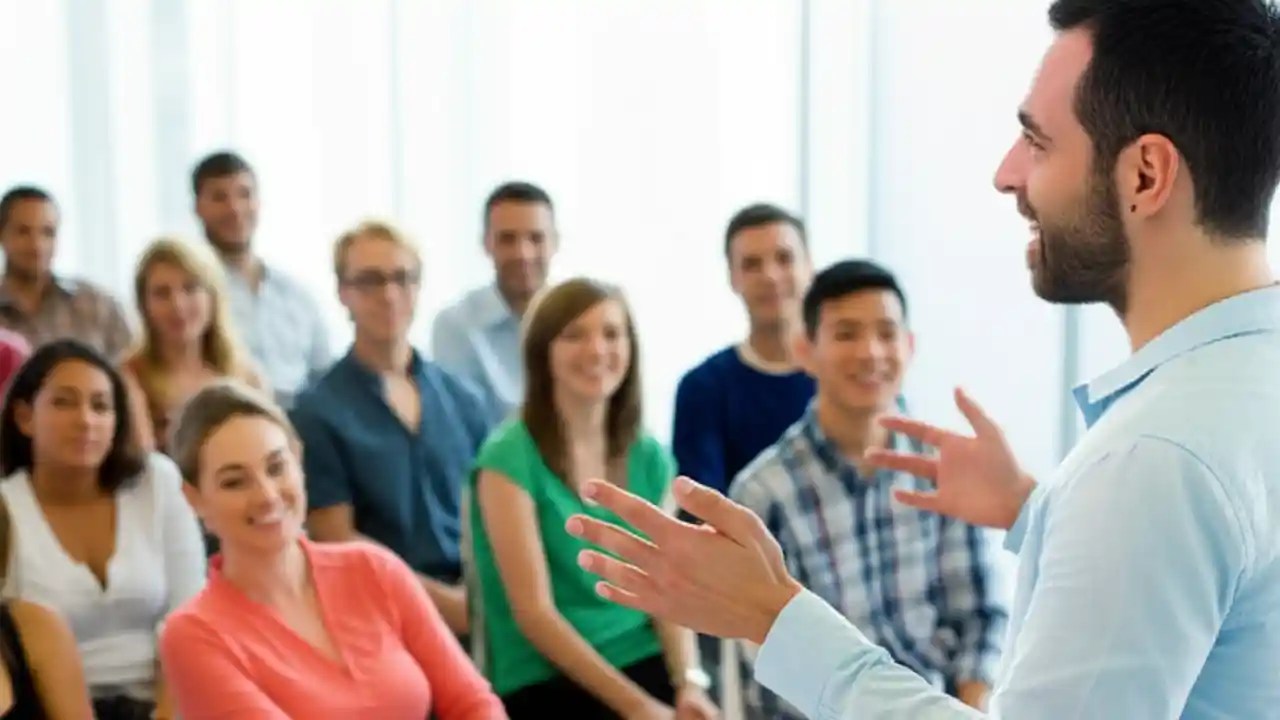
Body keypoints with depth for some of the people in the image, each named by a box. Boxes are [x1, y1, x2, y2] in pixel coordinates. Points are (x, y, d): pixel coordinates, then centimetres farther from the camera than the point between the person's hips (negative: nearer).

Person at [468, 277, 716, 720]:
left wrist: (689, 682, -12)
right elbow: (533, 612, -11)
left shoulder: (649, 458, 9)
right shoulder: (509, 458, -7)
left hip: (645, 663, 4)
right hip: (545, 681, -4)